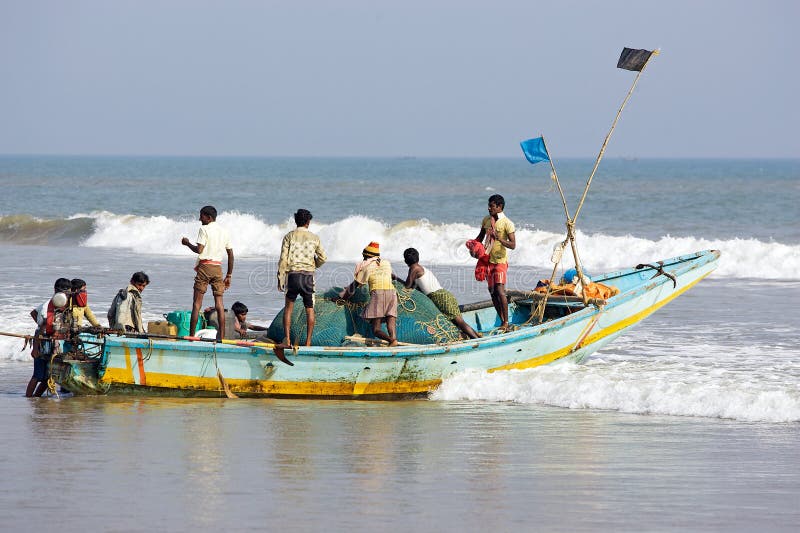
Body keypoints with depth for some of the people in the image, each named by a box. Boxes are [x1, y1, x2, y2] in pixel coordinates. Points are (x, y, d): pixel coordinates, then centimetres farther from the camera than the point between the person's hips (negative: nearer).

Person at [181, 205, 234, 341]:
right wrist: (229, 276, 18)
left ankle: (191, 335, -5)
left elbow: (199, 250, -17)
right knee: (219, 302, 3)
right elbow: (231, 255, 14)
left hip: (205, 266, -5)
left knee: (197, 302, -2)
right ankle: (221, 336, -2)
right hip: (218, 268, 5)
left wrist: (187, 243, 2)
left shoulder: (204, 229, -6)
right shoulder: (223, 231, 13)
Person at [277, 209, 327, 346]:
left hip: (293, 274, 0)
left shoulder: (289, 236, 1)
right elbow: (322, 257, 4)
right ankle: (308, 341, 4)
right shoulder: (314, 238, 5)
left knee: (288, 307, 11)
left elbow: (283, 259, -3)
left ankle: (287, 338, -1)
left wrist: (280, 279, 1)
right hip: (308, 276, 0)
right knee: (309, 309, 8)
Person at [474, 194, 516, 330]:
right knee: (492, 292, 7)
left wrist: (498, 238, -31)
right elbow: (480, 237, 22)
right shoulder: (486, 220, 7)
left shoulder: (507, 223, -12)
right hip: (488, 260, 7)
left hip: (500, 260, -7)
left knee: (500, 290, -16)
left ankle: (506, 322, -12)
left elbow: (513, 245, -18)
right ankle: (502, 321, 16)